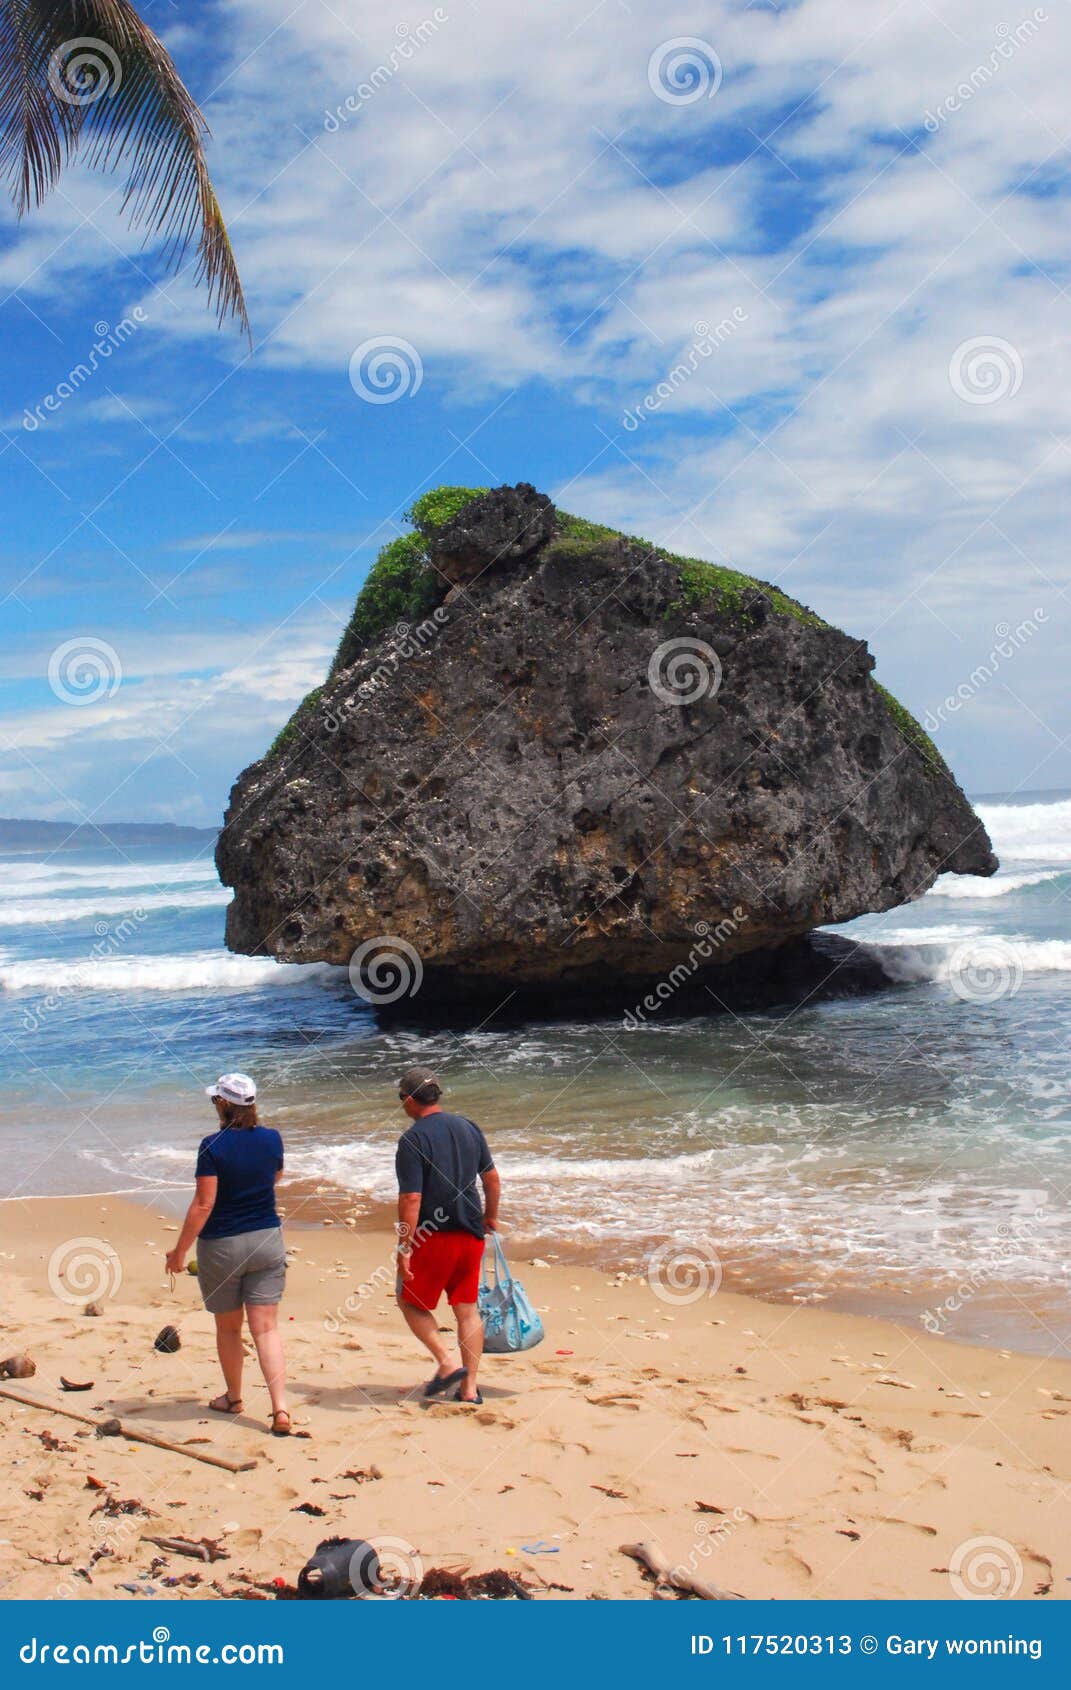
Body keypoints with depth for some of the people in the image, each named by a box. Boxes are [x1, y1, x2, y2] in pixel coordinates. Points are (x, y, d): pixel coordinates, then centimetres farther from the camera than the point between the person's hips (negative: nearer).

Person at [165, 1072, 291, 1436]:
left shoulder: (213, 1146, -16)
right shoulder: (271, 1139, -2)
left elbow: (203, 1204, -18)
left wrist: (180, 1250, -9)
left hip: (222, 1246, -3)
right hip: (267, 1242, 3)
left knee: (228, 1327, 17)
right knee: (266, 1328, 2)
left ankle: (233, 1397, 34)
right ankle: (280, 1409, -10)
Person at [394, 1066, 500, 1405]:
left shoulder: (412, 1140, -14)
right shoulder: (468, 1127, 6)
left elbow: (411, 1199, -19)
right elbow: (492, 1179, 14)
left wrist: (404, 1249, -15)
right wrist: (490, 1217, 28)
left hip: (433, 1237, -6)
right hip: (471, 1234, 6)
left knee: (411, 1302, 13)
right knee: (467, 1308, 11)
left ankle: (447, 1363, 0)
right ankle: (469, 1387, 11)